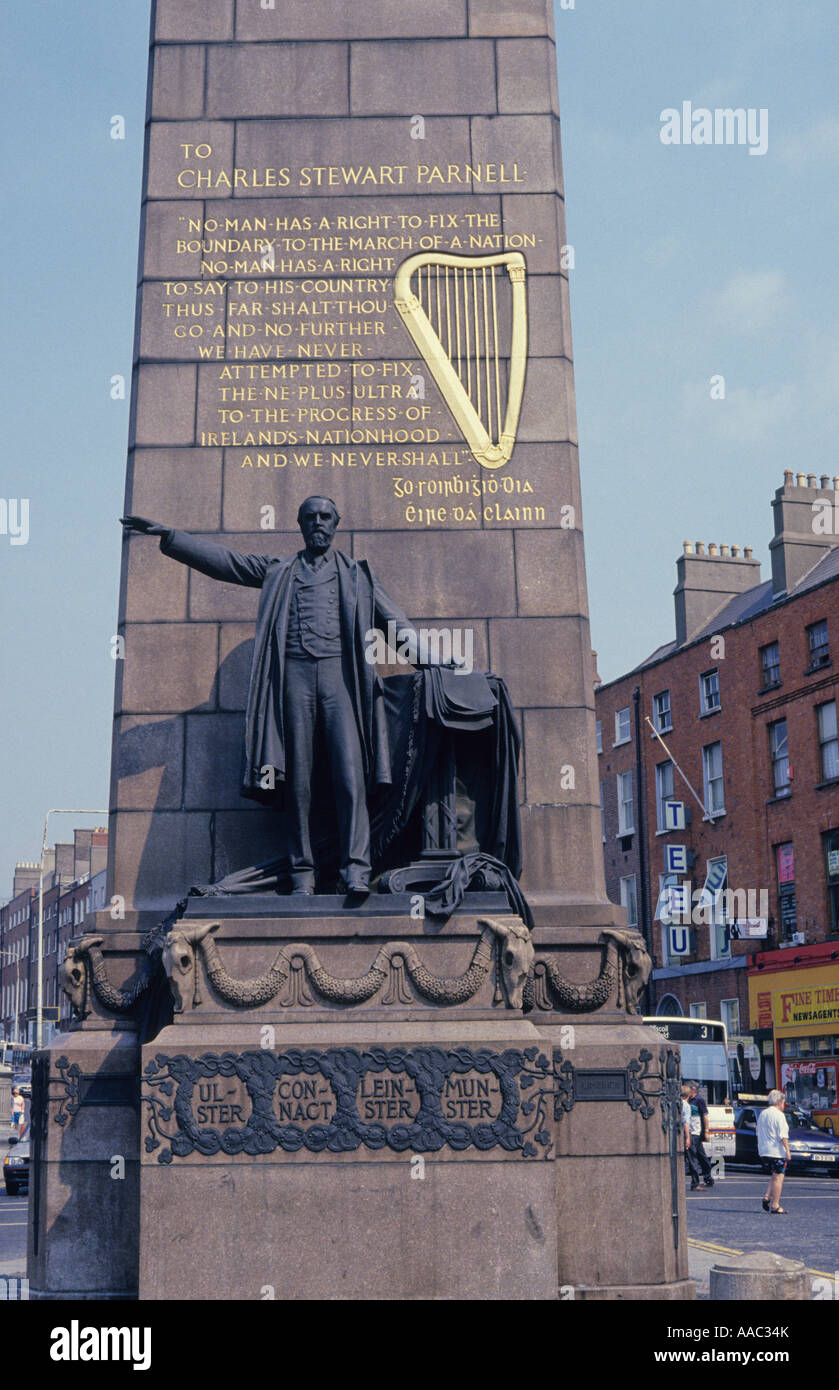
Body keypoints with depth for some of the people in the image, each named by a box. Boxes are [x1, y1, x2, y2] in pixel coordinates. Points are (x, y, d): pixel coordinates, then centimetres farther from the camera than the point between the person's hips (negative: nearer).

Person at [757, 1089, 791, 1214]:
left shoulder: (762, 1114, 14)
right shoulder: (779, 1115, -12)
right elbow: (783, 1135, -17)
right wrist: (787, 1150, -14)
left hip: (764, 1151, 8)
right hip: (777, 1151, -8)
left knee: (774, 1176, 19)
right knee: (778, 1177, -3)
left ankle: (766, 1197, 5)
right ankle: (775, 1206, -4)